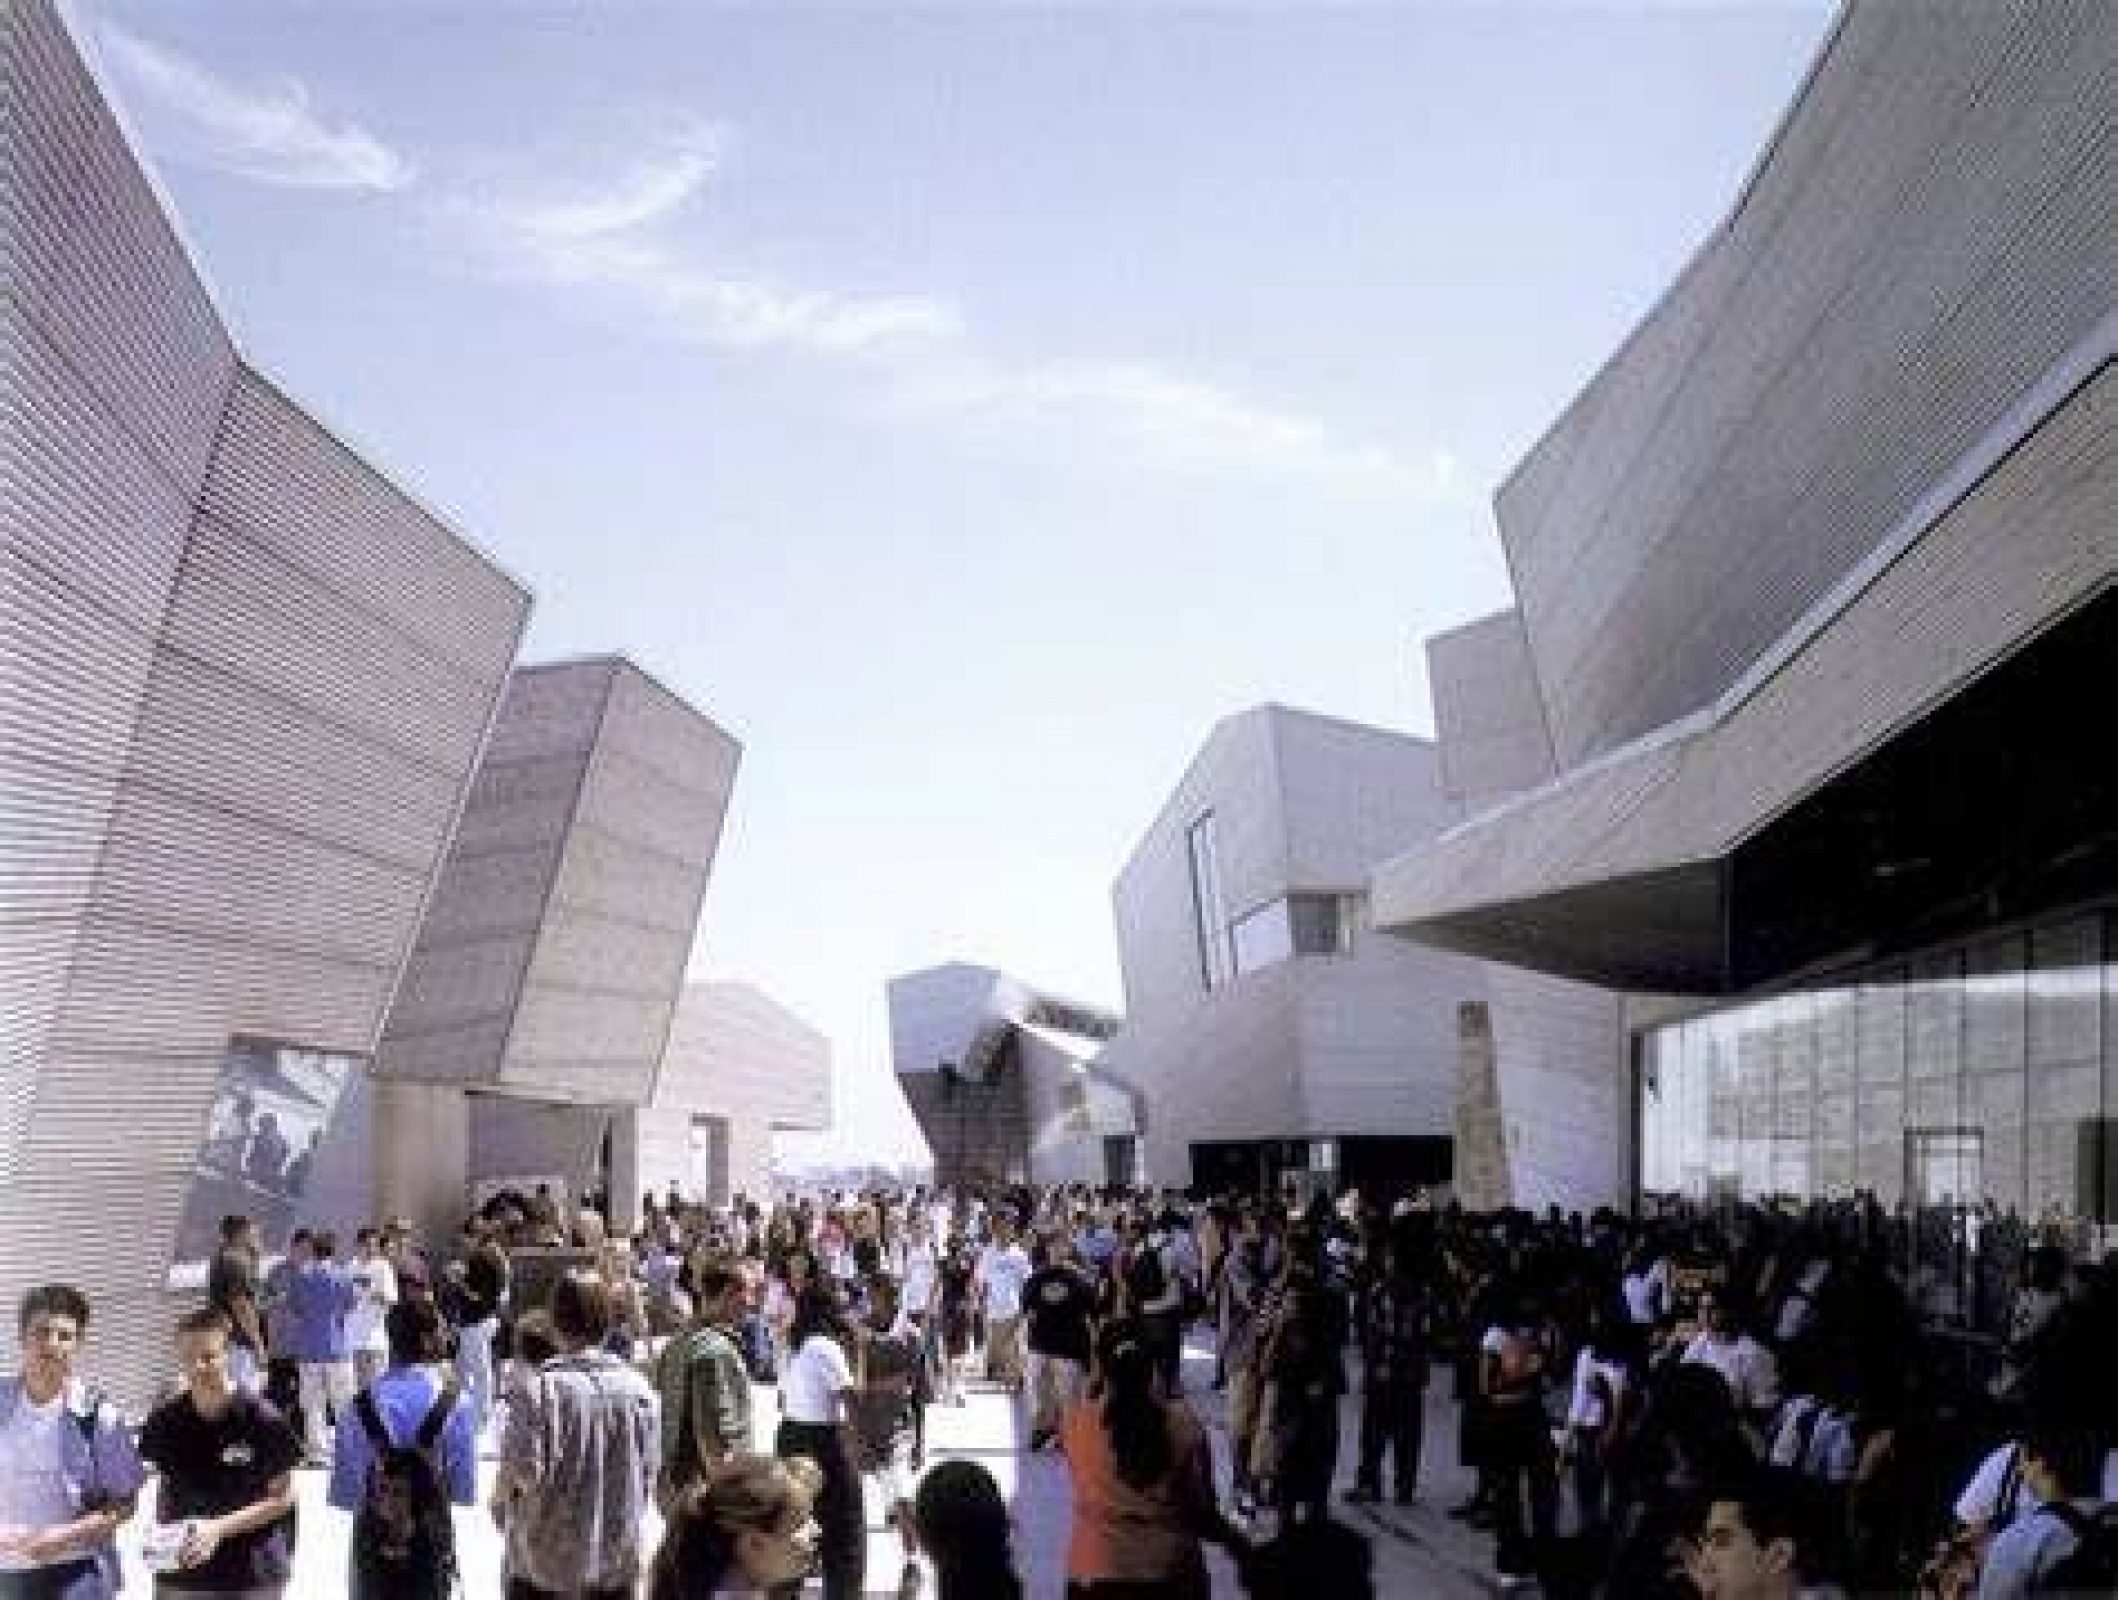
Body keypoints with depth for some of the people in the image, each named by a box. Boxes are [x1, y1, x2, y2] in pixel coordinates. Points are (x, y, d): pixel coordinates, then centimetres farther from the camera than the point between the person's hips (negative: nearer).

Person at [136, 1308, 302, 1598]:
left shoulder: (261, 1420, -13)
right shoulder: (164, 1421, -3)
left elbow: (282, 1497, -8)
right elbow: (163, 1487, 12)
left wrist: (219, 1528, -17)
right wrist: (162, 1532, -7)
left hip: (252, 1577, -3)